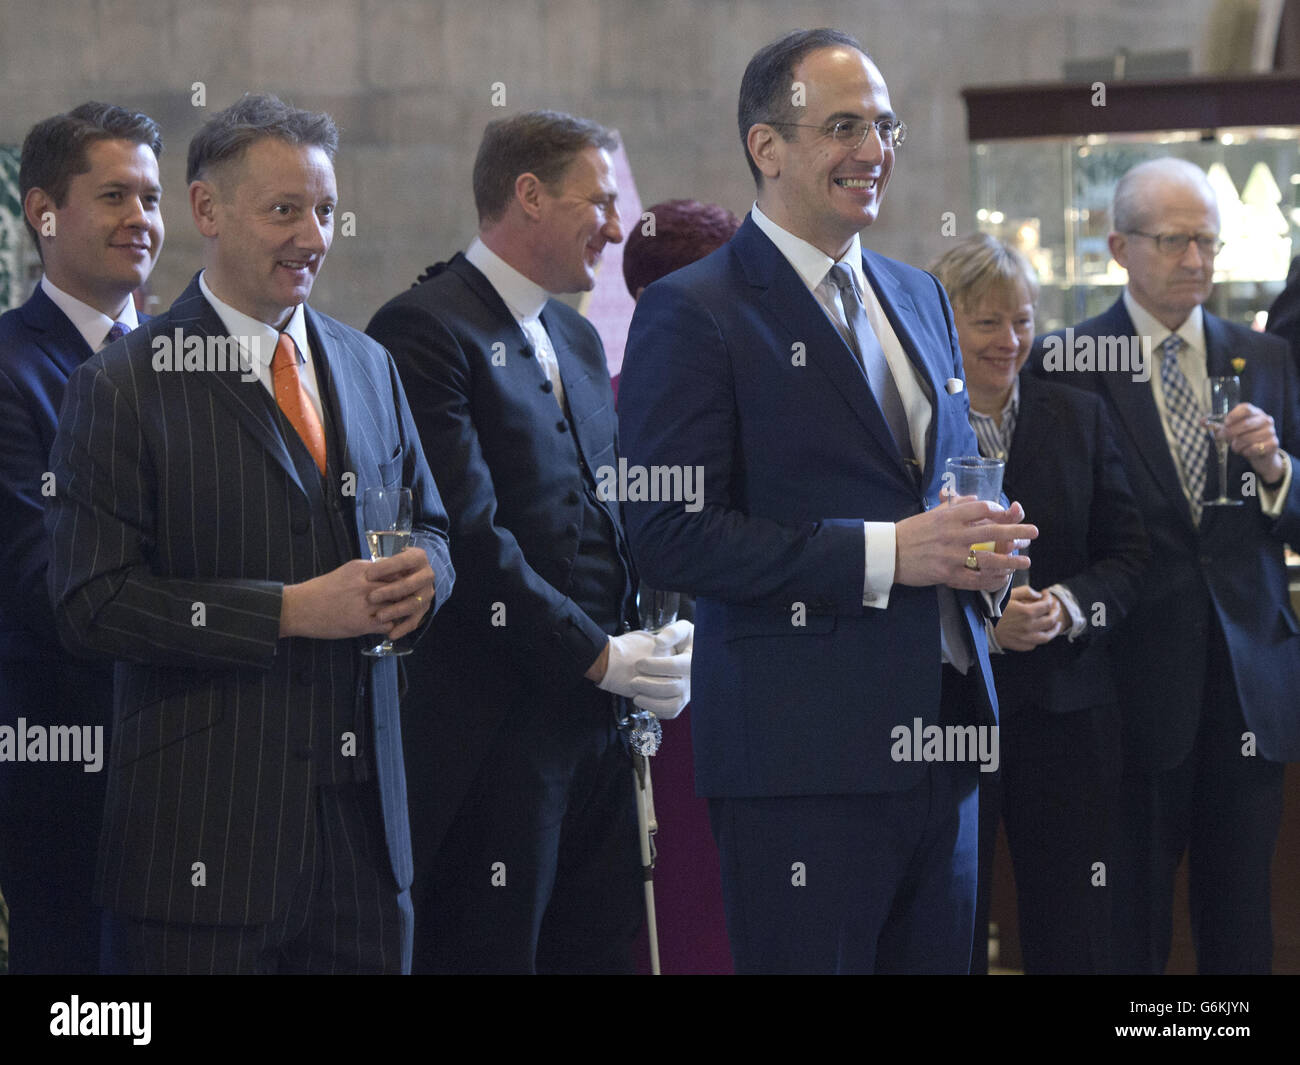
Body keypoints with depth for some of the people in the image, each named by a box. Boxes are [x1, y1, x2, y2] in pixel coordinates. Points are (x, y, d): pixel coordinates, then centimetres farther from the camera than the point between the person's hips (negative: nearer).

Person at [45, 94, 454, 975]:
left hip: (365, 807, 5)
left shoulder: (368, 366, 14)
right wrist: (290, 611, -18)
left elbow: (428, 526, 22)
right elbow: (91, 602, -12)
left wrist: (420, 574, -3)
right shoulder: (122, 387, -6)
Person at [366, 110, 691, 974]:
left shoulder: (578, 340, 18)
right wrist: (600, 658, -13)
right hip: (491, 732, -8)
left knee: (603, 950, 9)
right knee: (489, 951, -2)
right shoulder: (425, 330, -11)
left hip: (594, 723, 8)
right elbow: (470, 535, -18)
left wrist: (649, 647, 3)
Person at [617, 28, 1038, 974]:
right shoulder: (692, 313, -7)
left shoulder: (919, 296, 17)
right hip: (802, 747, -7)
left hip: (943, 725, 7)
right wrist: (886, 553, -20)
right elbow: (671, 538, -15)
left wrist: (986, 541, 2)